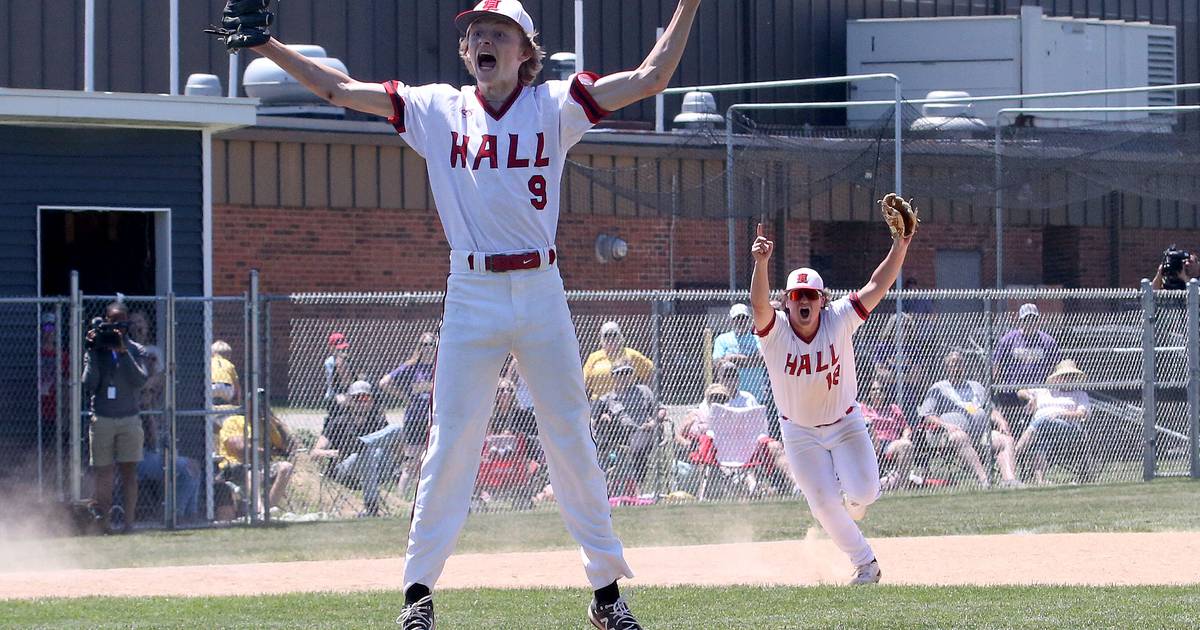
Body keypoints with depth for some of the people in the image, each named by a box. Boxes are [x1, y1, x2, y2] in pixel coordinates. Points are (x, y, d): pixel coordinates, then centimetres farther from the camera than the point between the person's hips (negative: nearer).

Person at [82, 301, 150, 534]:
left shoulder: (135, 350, 4)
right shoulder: (95, 350, 3)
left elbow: (139, 380, -11)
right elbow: (89, 384, -7)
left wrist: (123, 352, -17)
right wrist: (93, 352, -13)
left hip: (130, 418, 0)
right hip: (101, 419, 0)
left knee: (129, 471, -2)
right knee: (103, 472, 0)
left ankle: (128, 520, -2)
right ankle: (105, 521, 2)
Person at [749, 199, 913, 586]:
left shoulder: (839, 320, -15)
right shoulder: (774, 330, -19)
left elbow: (877, 287, -20)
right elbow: (759, 304, -40)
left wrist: (900, 246, -33)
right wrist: (761, 264, -59)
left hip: (845, 423, 0)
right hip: (799, 433, 0)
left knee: (863, 492, -14)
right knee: (824, 503, -6)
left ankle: (852, 505, 25)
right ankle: (865, 564, 14)